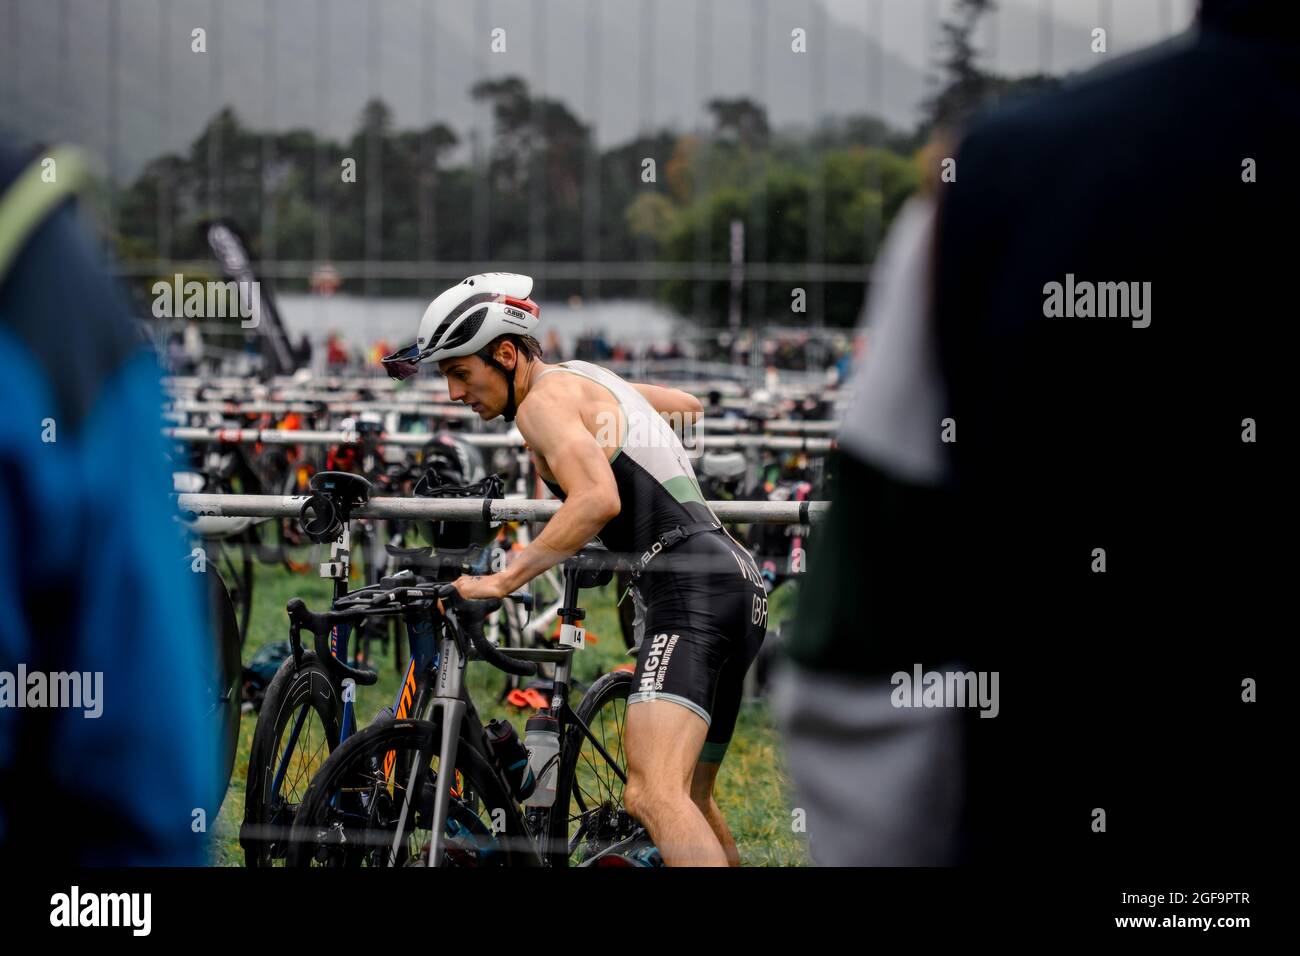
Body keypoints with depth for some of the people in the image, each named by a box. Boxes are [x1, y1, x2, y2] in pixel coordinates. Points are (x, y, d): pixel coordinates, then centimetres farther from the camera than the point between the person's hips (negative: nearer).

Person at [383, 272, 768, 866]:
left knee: (653, 796, -25)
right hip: (740, 580, 10)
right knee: (690, 799, 20)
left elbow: (598, 500, -22)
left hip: (692, 589, -10)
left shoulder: (544, 399, -5)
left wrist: (503, 581, -20)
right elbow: (688, 406, 41)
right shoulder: (590, 378, 23)